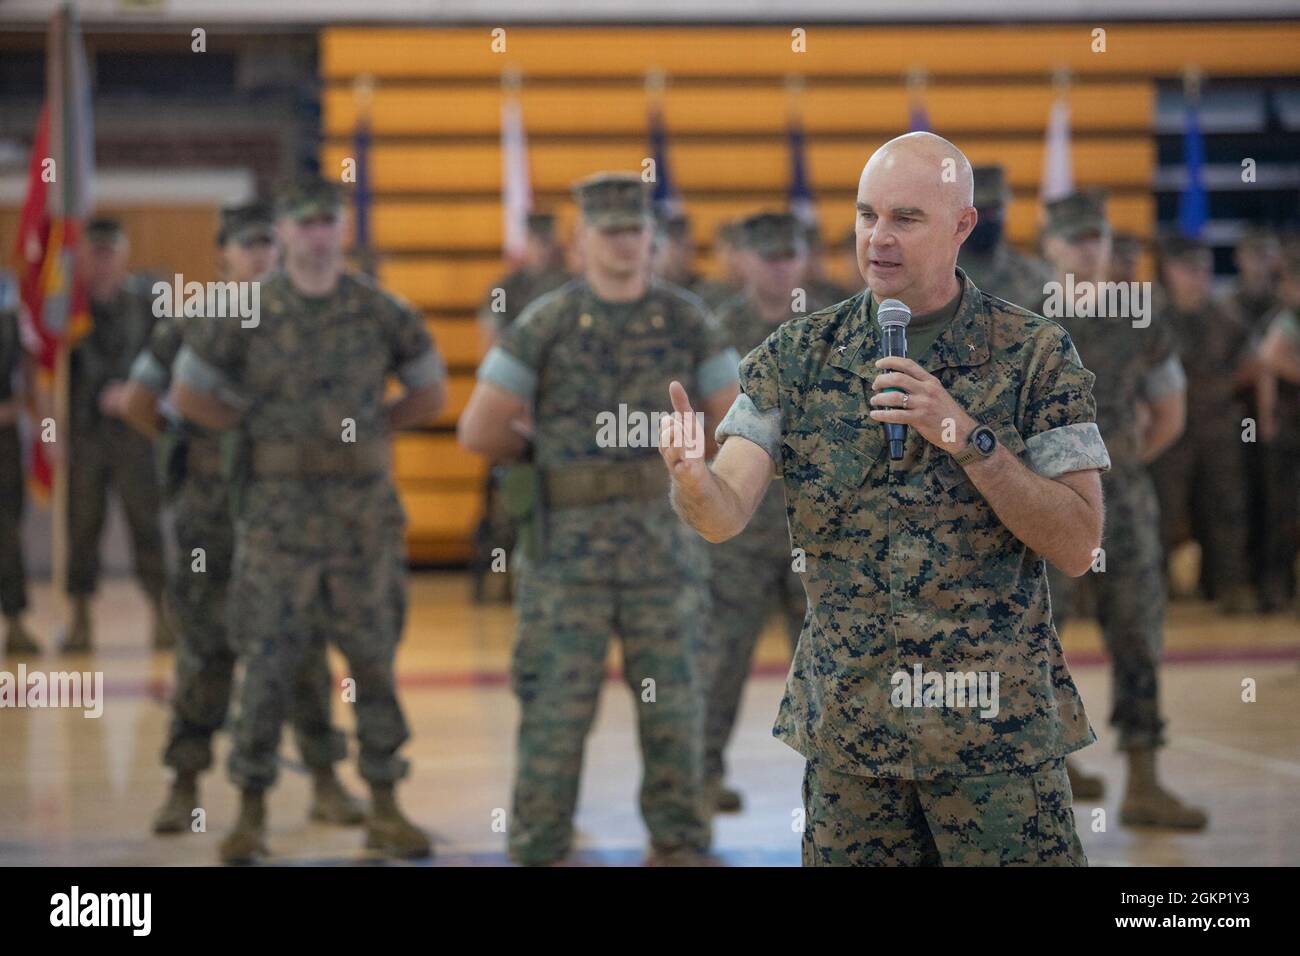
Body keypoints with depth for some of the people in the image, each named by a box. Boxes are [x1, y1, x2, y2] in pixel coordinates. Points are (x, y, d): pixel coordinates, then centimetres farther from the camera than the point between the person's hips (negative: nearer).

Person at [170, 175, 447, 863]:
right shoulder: (246, 313, -1)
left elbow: (431, 393, 13)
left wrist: (369, 427, 4)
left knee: (374, 660, 5)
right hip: (277, 514, -1)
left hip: (364, 512, 2)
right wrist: (258, 429, 3)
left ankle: (385, 808, 14)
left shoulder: (382, 312, 2)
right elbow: (188, 394, 4)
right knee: (268, 663, -2)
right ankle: (251, 812, 6)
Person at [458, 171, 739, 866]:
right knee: (556, 705, 0)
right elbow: (479, 432, -6)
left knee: (673, 704, 5)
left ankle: (679, 847, 17)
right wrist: (546, 448, 6)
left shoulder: (688, 321, 2)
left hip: (664, 544, 2)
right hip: (569, 546, -2)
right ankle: (537, 852, 9)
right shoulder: (545, 324, -4)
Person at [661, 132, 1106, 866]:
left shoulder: (1036, 355, -3)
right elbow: (726, 515, -8)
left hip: (997, 724, -2)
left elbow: (1077, 545, -8)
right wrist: (689, 476, -30)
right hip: (847, 724, 2)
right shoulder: (799, 355, 3)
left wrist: (966, 436, -19)